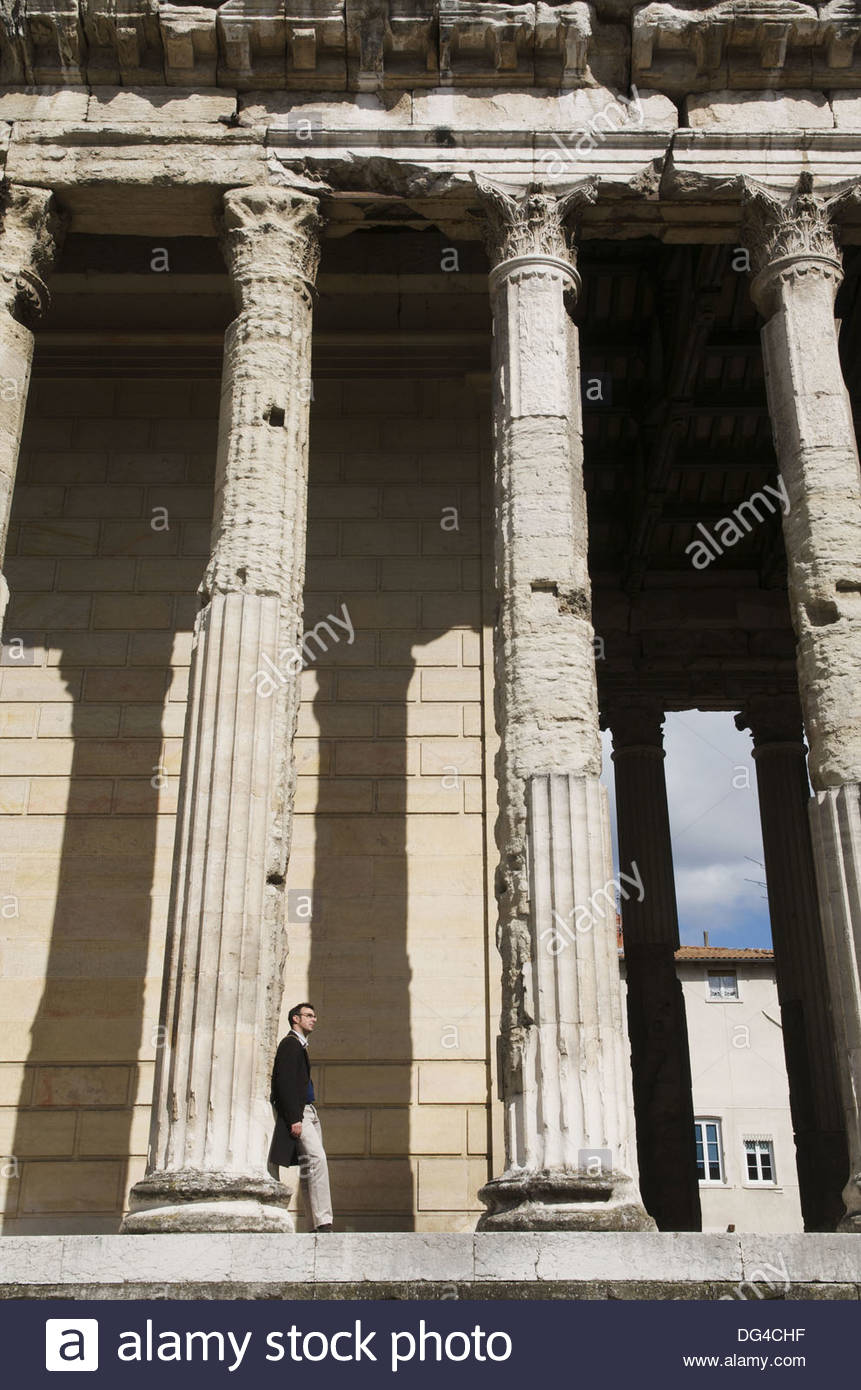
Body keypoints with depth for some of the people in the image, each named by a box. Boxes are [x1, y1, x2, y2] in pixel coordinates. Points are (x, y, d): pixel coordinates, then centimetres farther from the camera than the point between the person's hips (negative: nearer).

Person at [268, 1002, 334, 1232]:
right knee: (317, 1159, -19)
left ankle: (317, 1225, 5)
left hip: (308, 1112, 10)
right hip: (296, 1112, -10)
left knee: (310, 1167, 6)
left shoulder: (299, 1045, 24)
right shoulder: (290, 1043, -6)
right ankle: (323, 1222, -23)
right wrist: (294, 1118, -21)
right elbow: (284, 1083, -15)